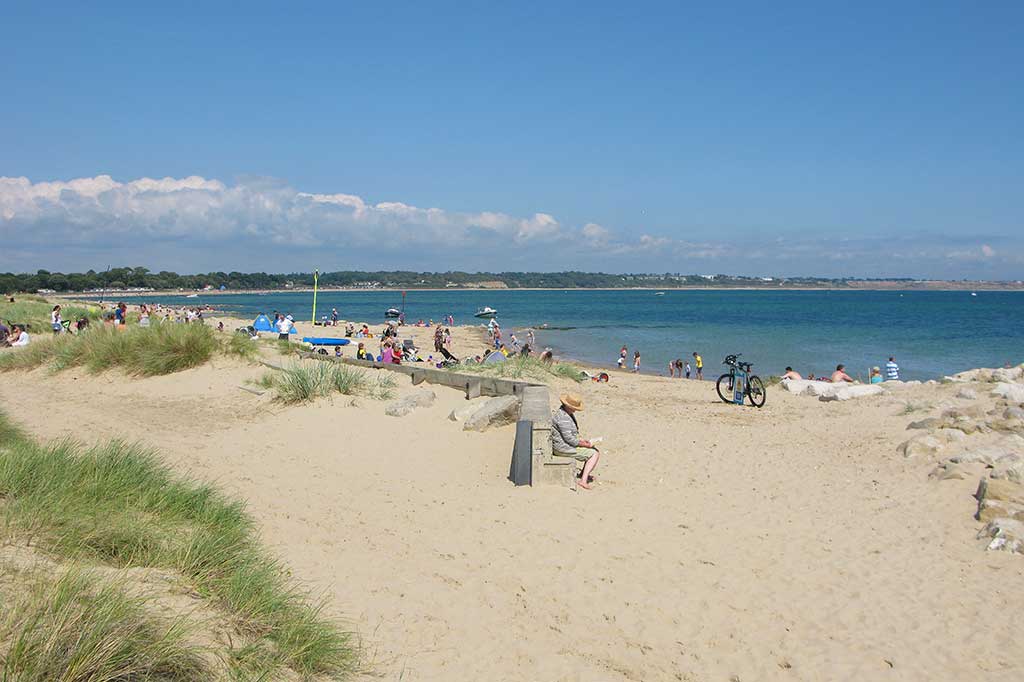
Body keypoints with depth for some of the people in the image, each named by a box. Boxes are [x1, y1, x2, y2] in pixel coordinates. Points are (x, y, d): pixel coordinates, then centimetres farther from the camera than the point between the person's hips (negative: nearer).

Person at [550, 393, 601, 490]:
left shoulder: (569, 414, 12)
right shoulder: (562, 417, -23)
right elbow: (569, 438, -25)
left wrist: (582, 440, 5)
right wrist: (585, 444, -15)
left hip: (566, 445, 10)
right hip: (563, 448, -10)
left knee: (595, 449, 17)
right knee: (595, 454, -11)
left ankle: (583, 474, 23)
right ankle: (583, 480, -17)